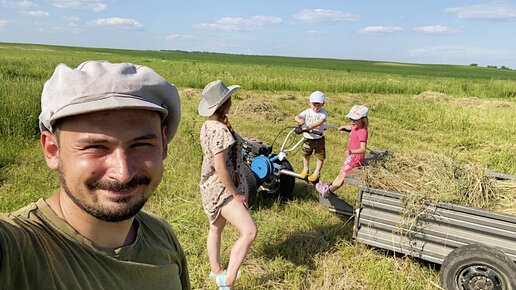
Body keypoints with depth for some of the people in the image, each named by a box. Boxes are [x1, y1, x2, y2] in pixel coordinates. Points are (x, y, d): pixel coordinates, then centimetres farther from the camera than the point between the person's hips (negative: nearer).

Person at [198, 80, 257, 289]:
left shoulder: (208, 125, 6)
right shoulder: (221, 131, -25)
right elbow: (220, 167, -27)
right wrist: (236, 194, -18)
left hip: (211, 186, 11)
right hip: (221, 188, -11)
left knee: (216, 228, 23)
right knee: (249, 231, -15)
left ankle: (216, 271, 40)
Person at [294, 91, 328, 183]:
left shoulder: (323, 113, -9)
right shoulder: (307, 112, -4)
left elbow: (321, 121, -29)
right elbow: (297, 117, -15)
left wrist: (312, 126, -45)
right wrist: (300, 120, -39)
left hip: (319, 138, -2)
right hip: (308, 138, 2)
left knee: (320, 156, 5)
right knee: (306, 154, 17)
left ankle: (316, 173, 24)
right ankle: (305, 169, 41)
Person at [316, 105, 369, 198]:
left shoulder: (362, 132, -26)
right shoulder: (355, 127, 3)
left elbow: (363, 149, -34)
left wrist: (351, 151, -49)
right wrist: (344, 127, 51)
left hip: (356, 157, -9)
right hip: (351, 156, 9)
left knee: (343, 175, 3)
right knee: (341, 173, 21)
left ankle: (328, 191, 15)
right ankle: (329, 186, 34)